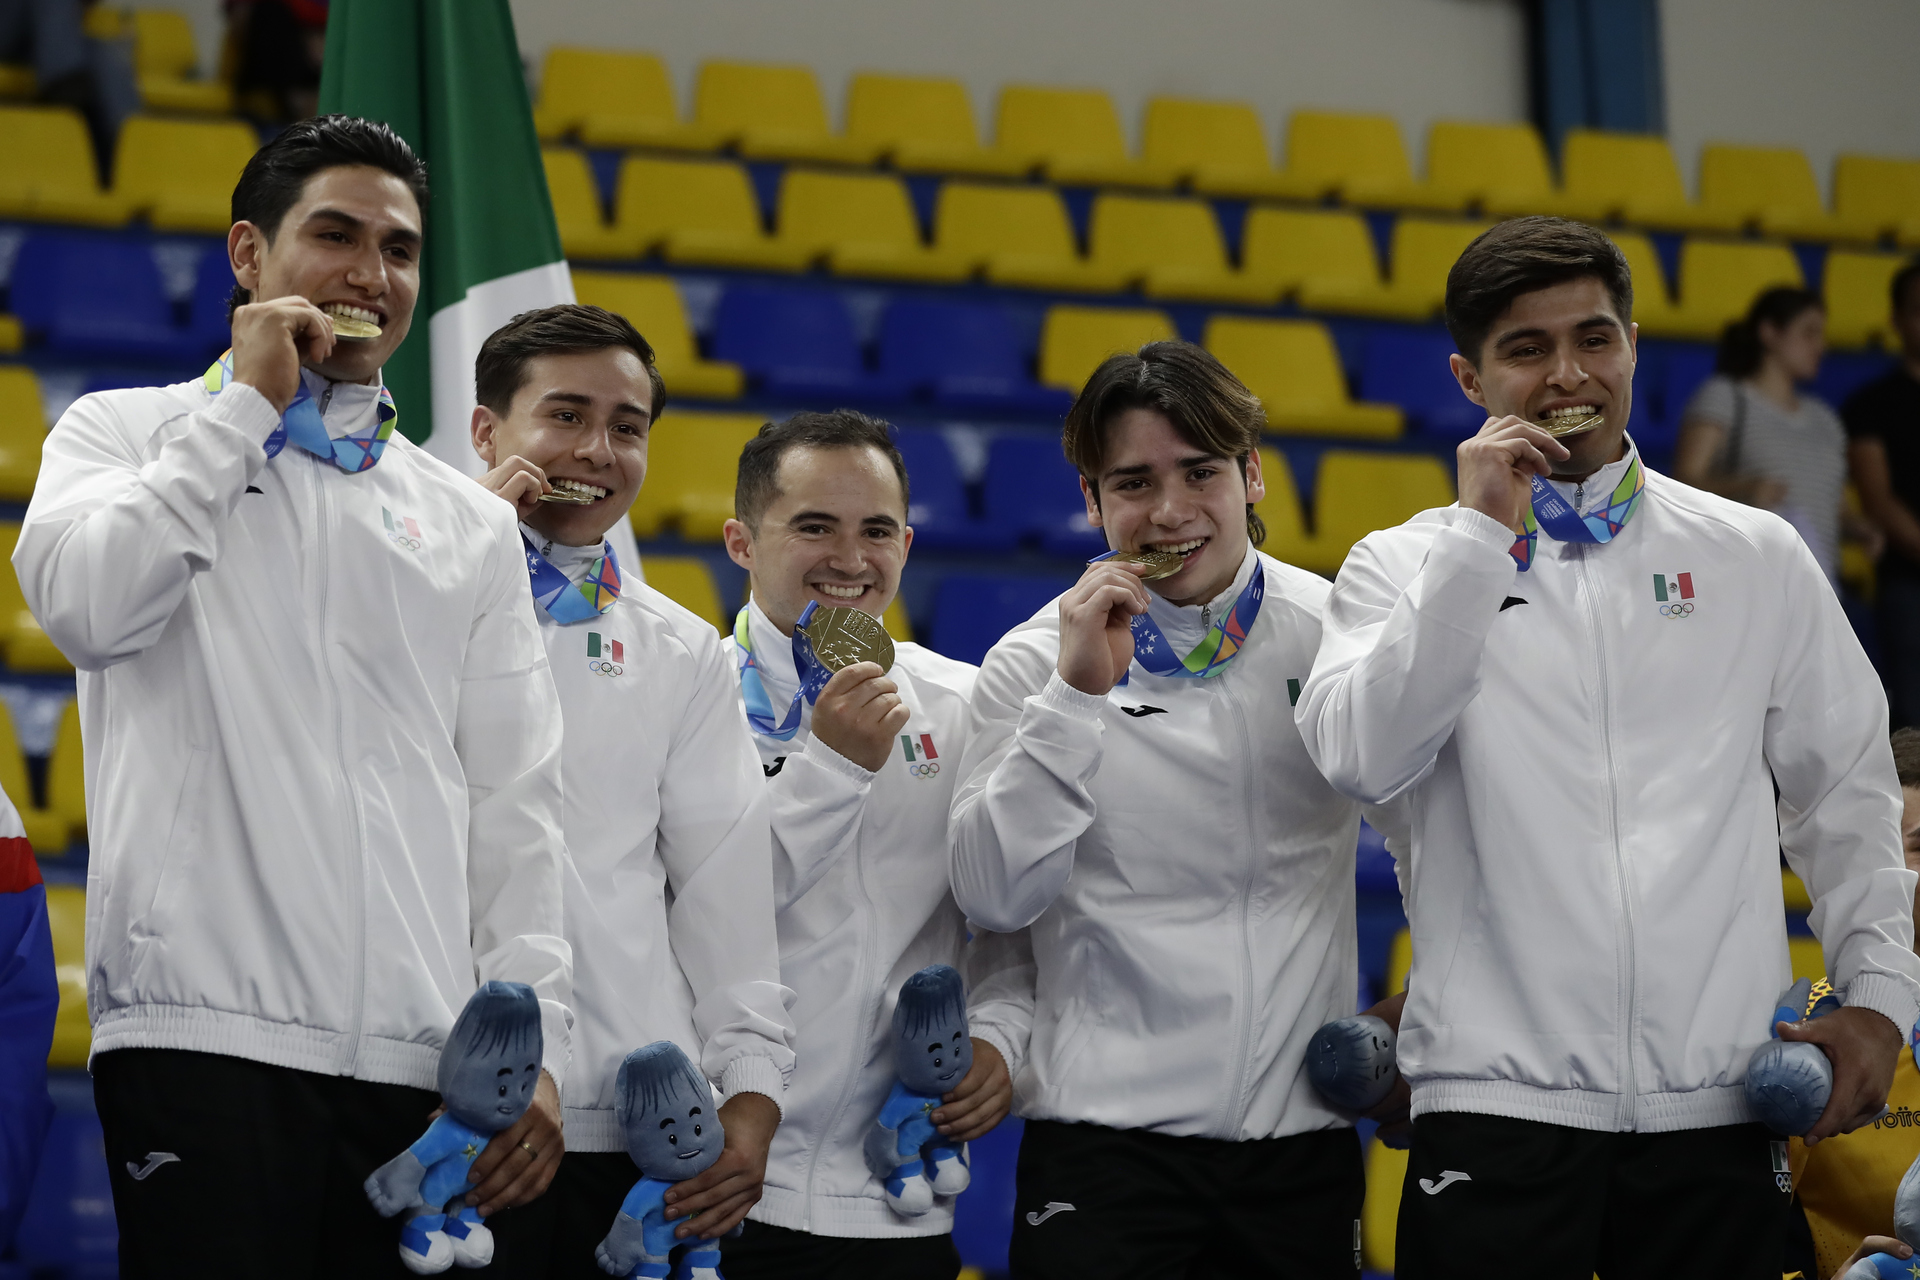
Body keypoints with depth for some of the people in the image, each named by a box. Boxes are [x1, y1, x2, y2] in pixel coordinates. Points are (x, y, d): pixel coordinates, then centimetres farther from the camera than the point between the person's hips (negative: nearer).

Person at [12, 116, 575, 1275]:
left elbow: (514, 809, 14)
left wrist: (534, 1047, 3)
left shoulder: (474, 527, 19)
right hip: (205, 1034, -3)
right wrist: (246, 406, -2)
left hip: (424, 1066, 3)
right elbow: (83, 603, -11)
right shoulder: (124, 432, 12)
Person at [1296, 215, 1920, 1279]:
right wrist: (1479, 538, -11)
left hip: (1719, 1106, 2)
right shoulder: (1403, 568, 6)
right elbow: (1357, 760, -12)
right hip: (1498, 1102, -2)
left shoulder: (1757, 557, 11)